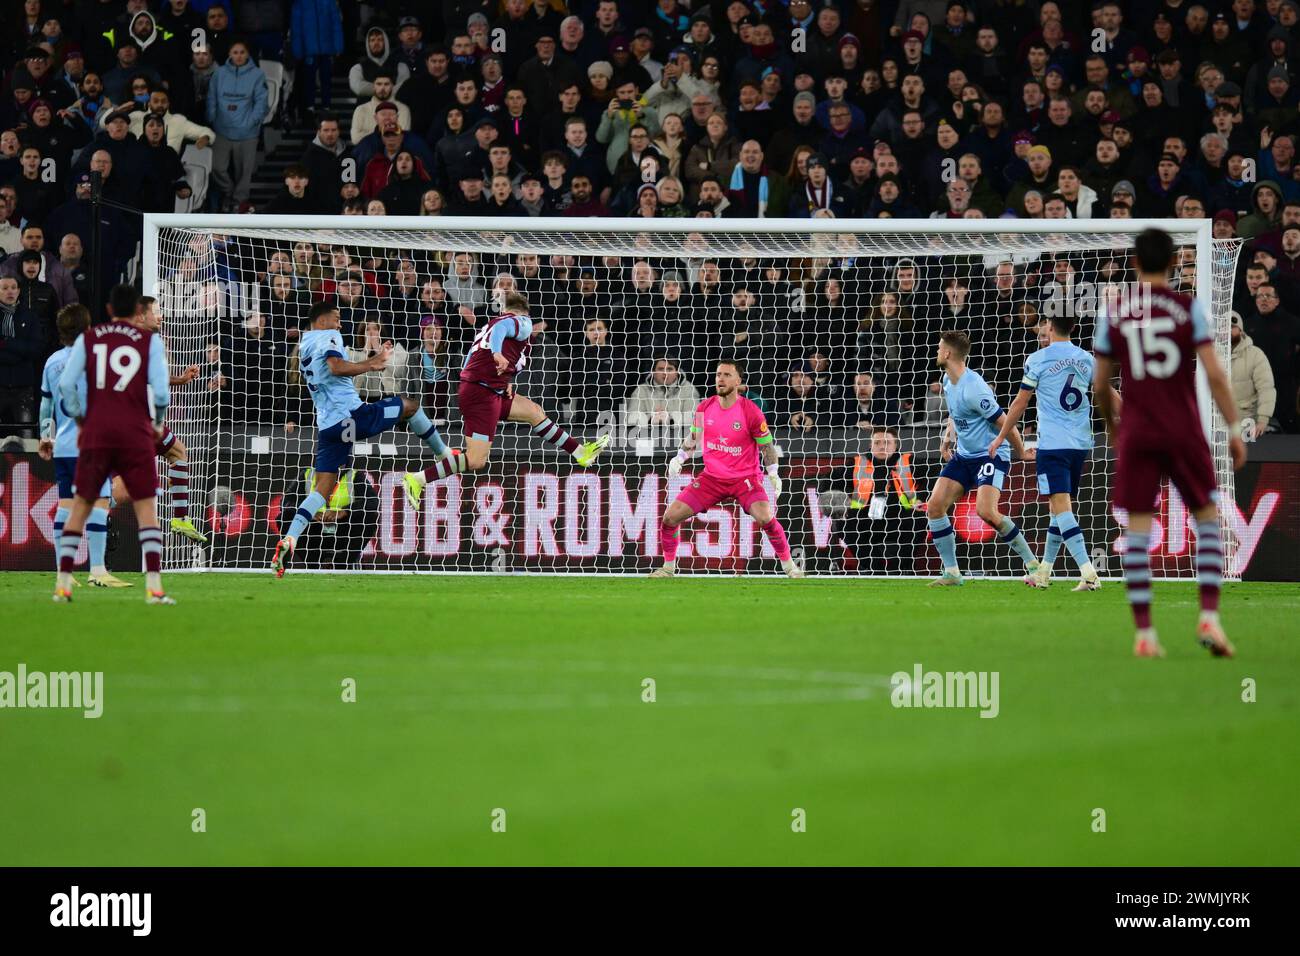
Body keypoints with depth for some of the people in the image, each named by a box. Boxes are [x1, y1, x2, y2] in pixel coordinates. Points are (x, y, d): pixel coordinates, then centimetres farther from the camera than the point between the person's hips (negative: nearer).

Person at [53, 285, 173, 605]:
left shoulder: (88, 338, 6)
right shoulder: (149, 341, 1)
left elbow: (66, 384, -1)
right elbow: (160, 390, -6)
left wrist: (78, 420, 13)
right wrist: (158, 422, 13)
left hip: (96, 433, 2)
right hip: (136, 434, -2)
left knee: (80, 506, 10)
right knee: (146, 508, 3)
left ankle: (63, 584, 4)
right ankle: (154, 587, -9)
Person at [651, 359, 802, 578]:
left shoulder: (750, 411, -13)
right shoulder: (704, 408, -2)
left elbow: (766, 445, -4)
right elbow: (694, 436, 16)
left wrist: (773, 475, -7)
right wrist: (679, 459, 8)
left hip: (745, 478, -4)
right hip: (712, 477, 4)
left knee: (765, 518, -28)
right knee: (671, 516, -6)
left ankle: (789, 566, -10)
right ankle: (668, 567, 14)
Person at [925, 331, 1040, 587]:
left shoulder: (972, 389, -25)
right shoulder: (949, 380, 5)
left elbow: (1005, 424, -19)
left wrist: (1022, 453, -7)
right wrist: (948, 436, 10)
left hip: (991, 455, -9)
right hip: (964, 456, 9)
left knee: (986, 511, -27)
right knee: (935, 506, -4)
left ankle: (1032, 563, -11)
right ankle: (952, 573, 3)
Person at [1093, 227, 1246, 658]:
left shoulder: (1113, 315, 4)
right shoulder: (1188, 308, -2)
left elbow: (1100, 385, 9)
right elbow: (1214, 373, -8)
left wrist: (1112, 426, 27)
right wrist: (1234, 429, -1)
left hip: (1136, 433, 1)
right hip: (1184, 430, -1)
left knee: (1138, 530, 2)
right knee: (1208, 520, 11)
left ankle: (1144, 634, -3)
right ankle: (1209, 617, -3)